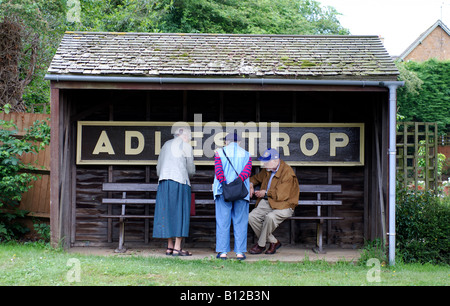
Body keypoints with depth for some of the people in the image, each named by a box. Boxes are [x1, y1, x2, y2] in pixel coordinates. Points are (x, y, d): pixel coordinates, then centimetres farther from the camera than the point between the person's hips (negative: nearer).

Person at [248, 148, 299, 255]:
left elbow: (281, 195, -21)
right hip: (267, 203, 7)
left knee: (270, 217, -36)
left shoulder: (287, 173, -15)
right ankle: (273, 242, -3)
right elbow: (256, 178, 31)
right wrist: (251, 185, 8)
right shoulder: (267, 170, 10)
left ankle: (261, 245, -13)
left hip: (283, 205, -7)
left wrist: (265, 192, -9)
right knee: (251, 217, -16)